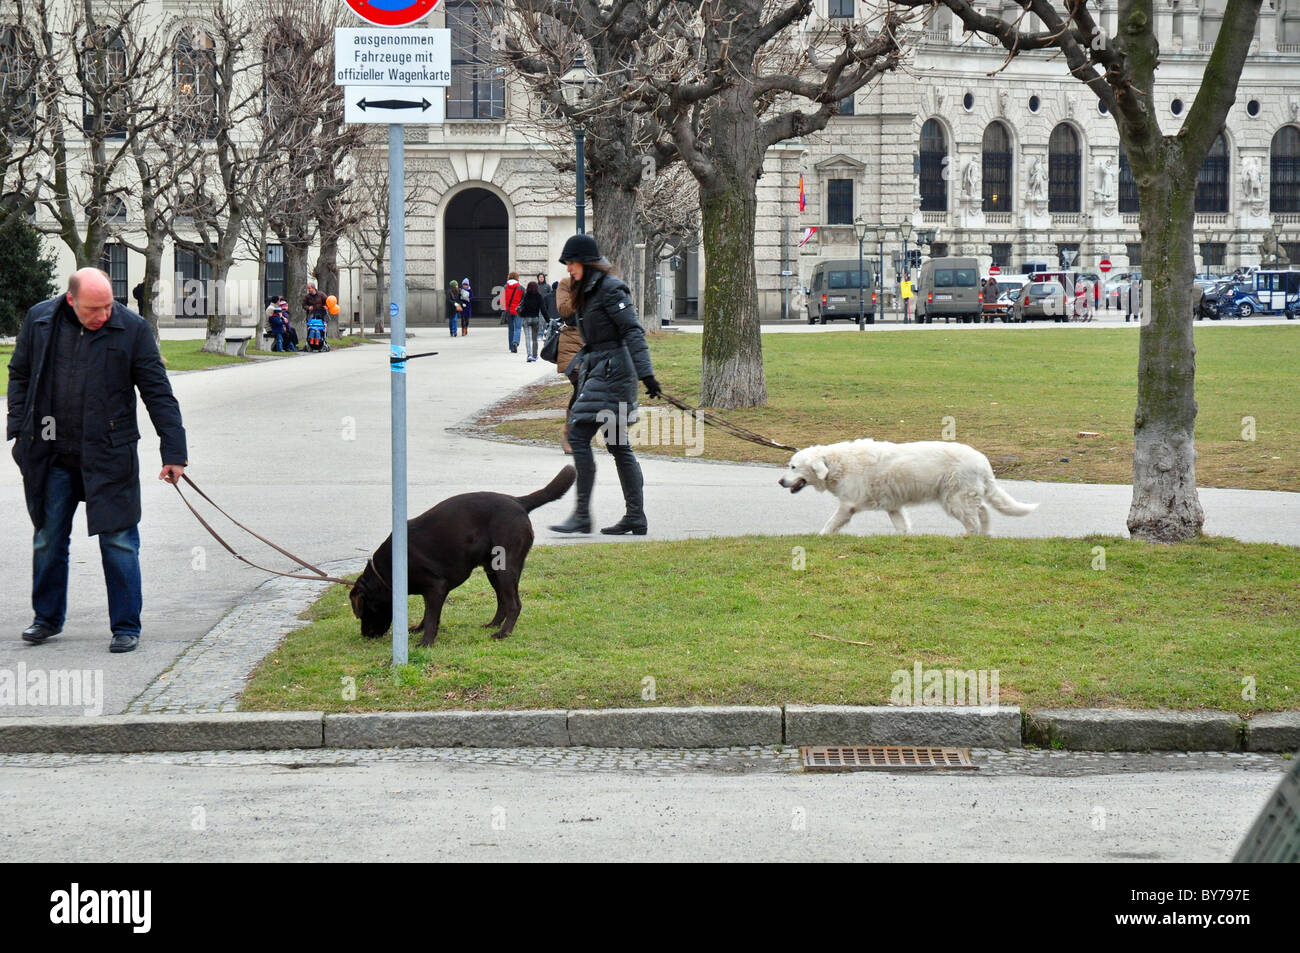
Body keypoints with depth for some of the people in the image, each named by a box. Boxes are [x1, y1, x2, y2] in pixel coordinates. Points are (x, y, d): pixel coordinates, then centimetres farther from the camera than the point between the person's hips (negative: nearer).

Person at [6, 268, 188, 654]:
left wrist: (174, 452, -6)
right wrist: (19, 427, 6)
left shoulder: (132, 329, -7)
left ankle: (126, 626, 9)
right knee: (48, 539, 12)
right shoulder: (39, 320, 0)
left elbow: (158, 394, -4)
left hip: (109, 456, -3)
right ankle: (48, 618, 28)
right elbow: (19, 373, 14)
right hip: (51, 455, 3)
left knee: (119, 542, -1)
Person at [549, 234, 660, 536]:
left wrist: (646, 373, -23)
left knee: (579, 435, -13)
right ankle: (635, 517, 8)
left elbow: (633, 331, -17)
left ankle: (582, 515, -13)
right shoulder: (589, 291, 17)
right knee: (618, 444, 8)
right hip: (598, 369, 10)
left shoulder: (610, 288, -12)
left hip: (612, 369, -10)